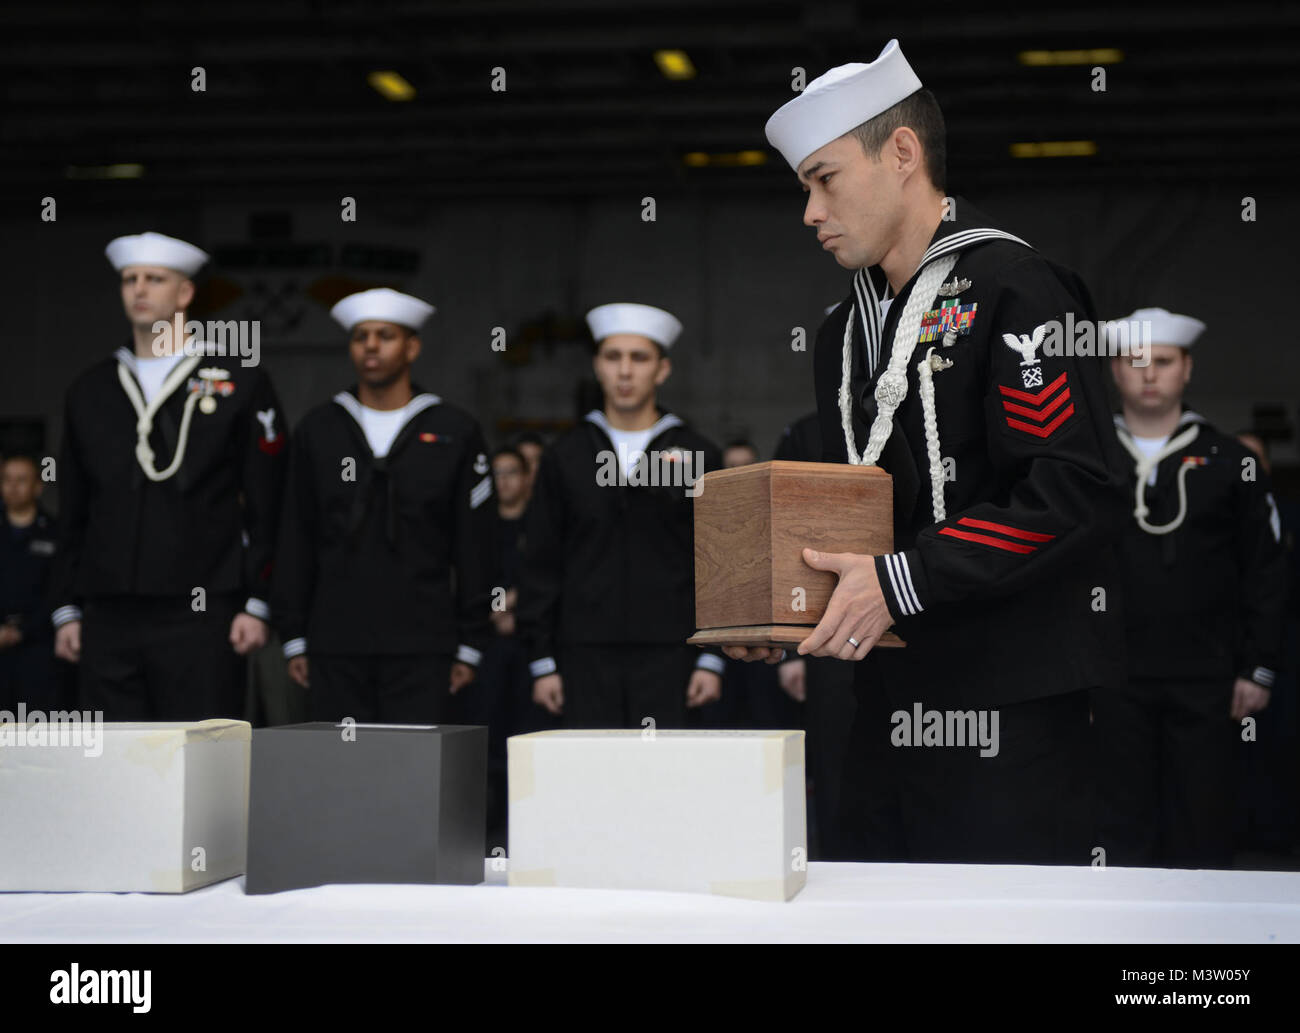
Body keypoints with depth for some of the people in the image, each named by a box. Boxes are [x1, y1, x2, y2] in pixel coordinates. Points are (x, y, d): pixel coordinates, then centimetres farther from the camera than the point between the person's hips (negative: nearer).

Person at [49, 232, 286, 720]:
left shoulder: (239, 380, 3)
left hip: (201, 619, -4)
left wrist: (256, 605, -7)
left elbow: (266, 508, -1)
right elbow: (73, 512, 17)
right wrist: (66, 609, 11)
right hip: (109, 621, 4)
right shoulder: (89, 390, 15)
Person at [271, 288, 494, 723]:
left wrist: (470, 646, 0)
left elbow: (473, 545, 4)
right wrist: (294, 638, 6)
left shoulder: (455, 431, 5)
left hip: (422, 647, -2)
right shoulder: (319, 429, 10)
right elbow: (296, 540, 11)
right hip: (335, 646, 2)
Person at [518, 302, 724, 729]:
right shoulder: (565, 457, 9)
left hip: (667, 656, -1)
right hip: (586, 657, 1)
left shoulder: (698, 456, 6)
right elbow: (540, 567, 8)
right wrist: (541, 661, 2)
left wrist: (712, 659, -2)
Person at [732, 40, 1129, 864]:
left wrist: (902, 581, -20)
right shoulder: (845, 331, 19)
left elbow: (1079, 488, -18)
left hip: (1010, 710, -8)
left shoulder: (1011, 288, -9)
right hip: (891, 704, 8)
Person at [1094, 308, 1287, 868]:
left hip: (1207, 681, 0)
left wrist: (1258, 670, -1)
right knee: (1119, 832, 3)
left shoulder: (1230, 463, 6)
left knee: (1203, 837, 4)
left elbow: (1266, 574, 6)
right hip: (1111, 680, 0)